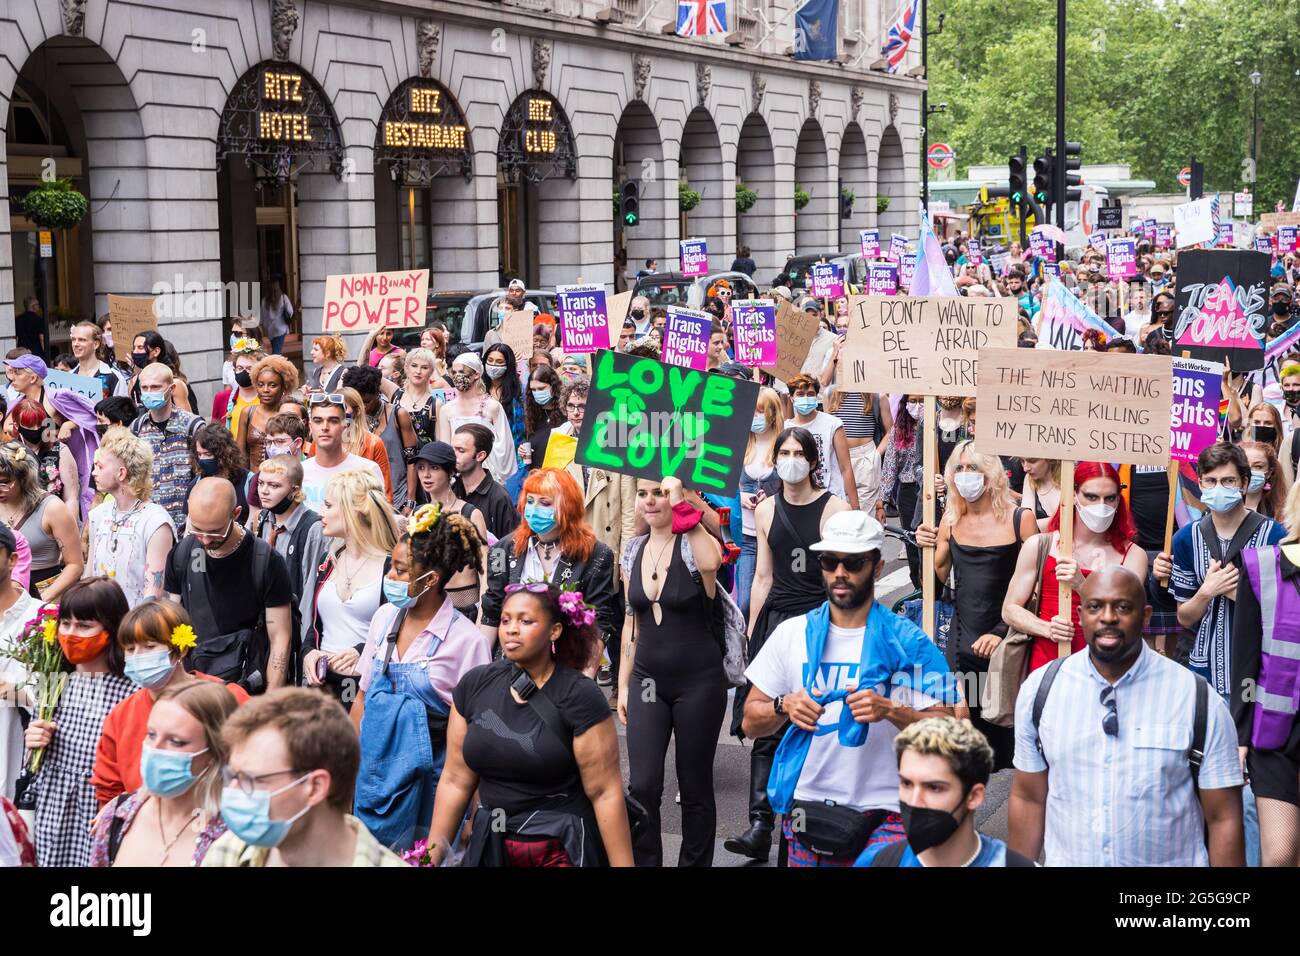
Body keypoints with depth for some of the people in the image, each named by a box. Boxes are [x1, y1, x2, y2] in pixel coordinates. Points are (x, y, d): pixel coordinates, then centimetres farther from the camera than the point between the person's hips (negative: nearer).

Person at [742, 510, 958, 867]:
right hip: (807, 810, 3)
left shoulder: (908, 642, -3)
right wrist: (785, 706, -11)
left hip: (884, 815, -2)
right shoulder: (792, 634, 6)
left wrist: (891, 711, -22)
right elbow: (751, 722, 9)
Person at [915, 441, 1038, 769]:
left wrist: (1003, 631, -12)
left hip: (1005, 640, -3)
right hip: (962, 639, 4)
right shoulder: (951, 520, 6)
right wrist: (930, 547, -4)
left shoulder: (1020, 519, -6)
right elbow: (941, 576, 13)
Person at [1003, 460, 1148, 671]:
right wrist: (1047, 629, -9)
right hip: (1046, 665, 0)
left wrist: (1081, 585, -16)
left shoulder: (1133, 555, 6)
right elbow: (1010, 609, 9)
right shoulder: (1039, 546, 7)